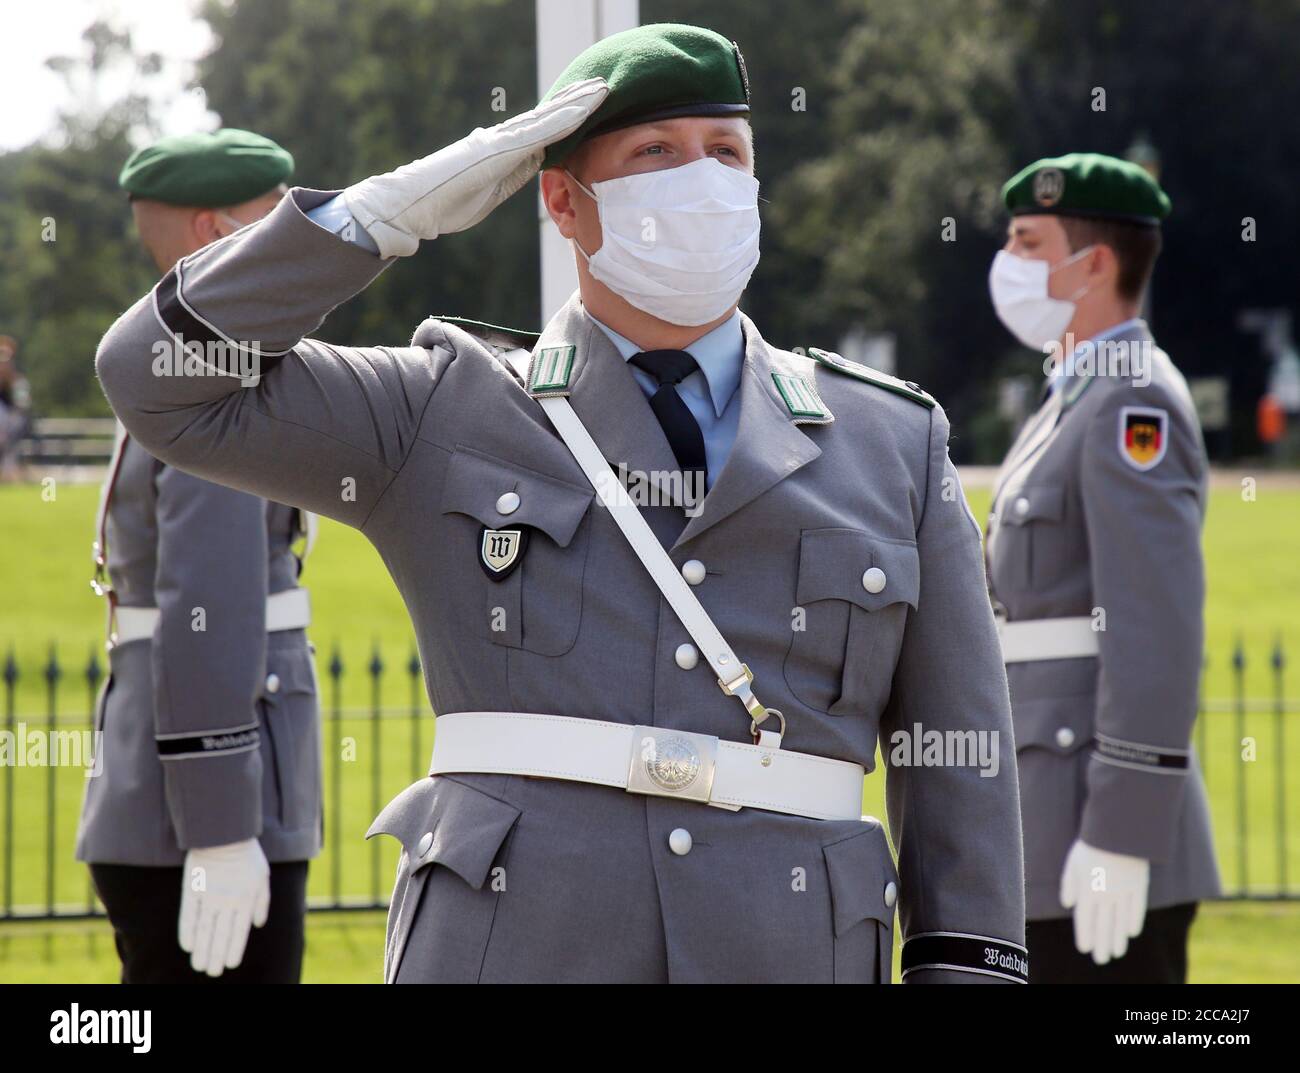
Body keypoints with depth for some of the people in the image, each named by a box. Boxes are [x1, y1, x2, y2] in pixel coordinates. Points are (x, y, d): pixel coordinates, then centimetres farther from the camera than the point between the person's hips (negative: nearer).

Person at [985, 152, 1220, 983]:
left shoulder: (1133, 403, -12)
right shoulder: (1076, 403, 20)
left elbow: (1160, 628, -20)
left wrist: (1121, 836, -24)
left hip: (1106, 824, -10)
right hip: (1057, 826, 10)